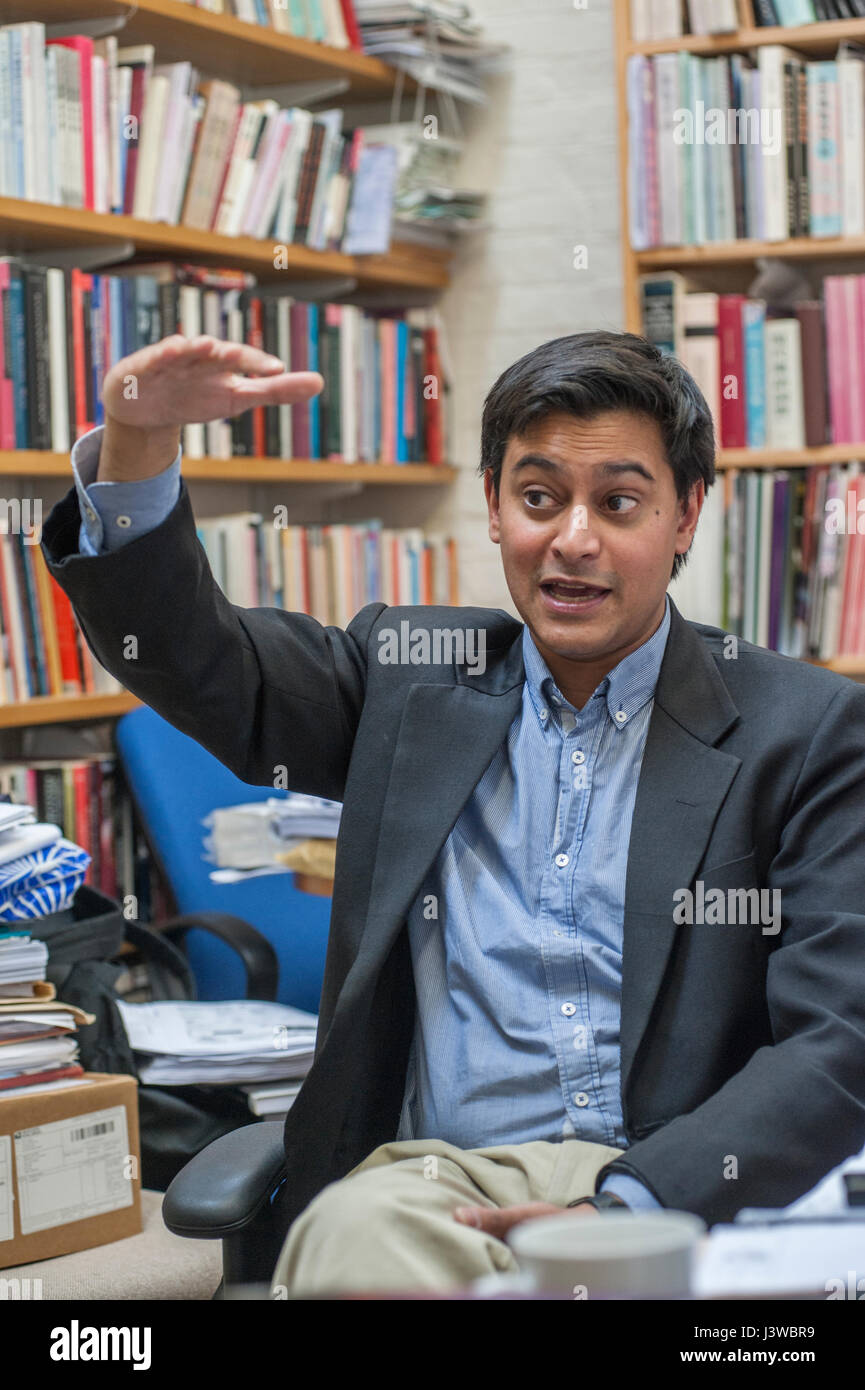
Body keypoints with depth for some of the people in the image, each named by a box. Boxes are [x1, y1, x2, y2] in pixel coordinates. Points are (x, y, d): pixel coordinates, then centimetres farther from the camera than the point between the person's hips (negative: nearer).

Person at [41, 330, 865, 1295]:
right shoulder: (411, 679, 16)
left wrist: (626, 1207, -19)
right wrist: (139, 439, -11)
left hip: (685, 1196, -1)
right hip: (433, 1176, 2)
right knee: (356, 1238, -34)